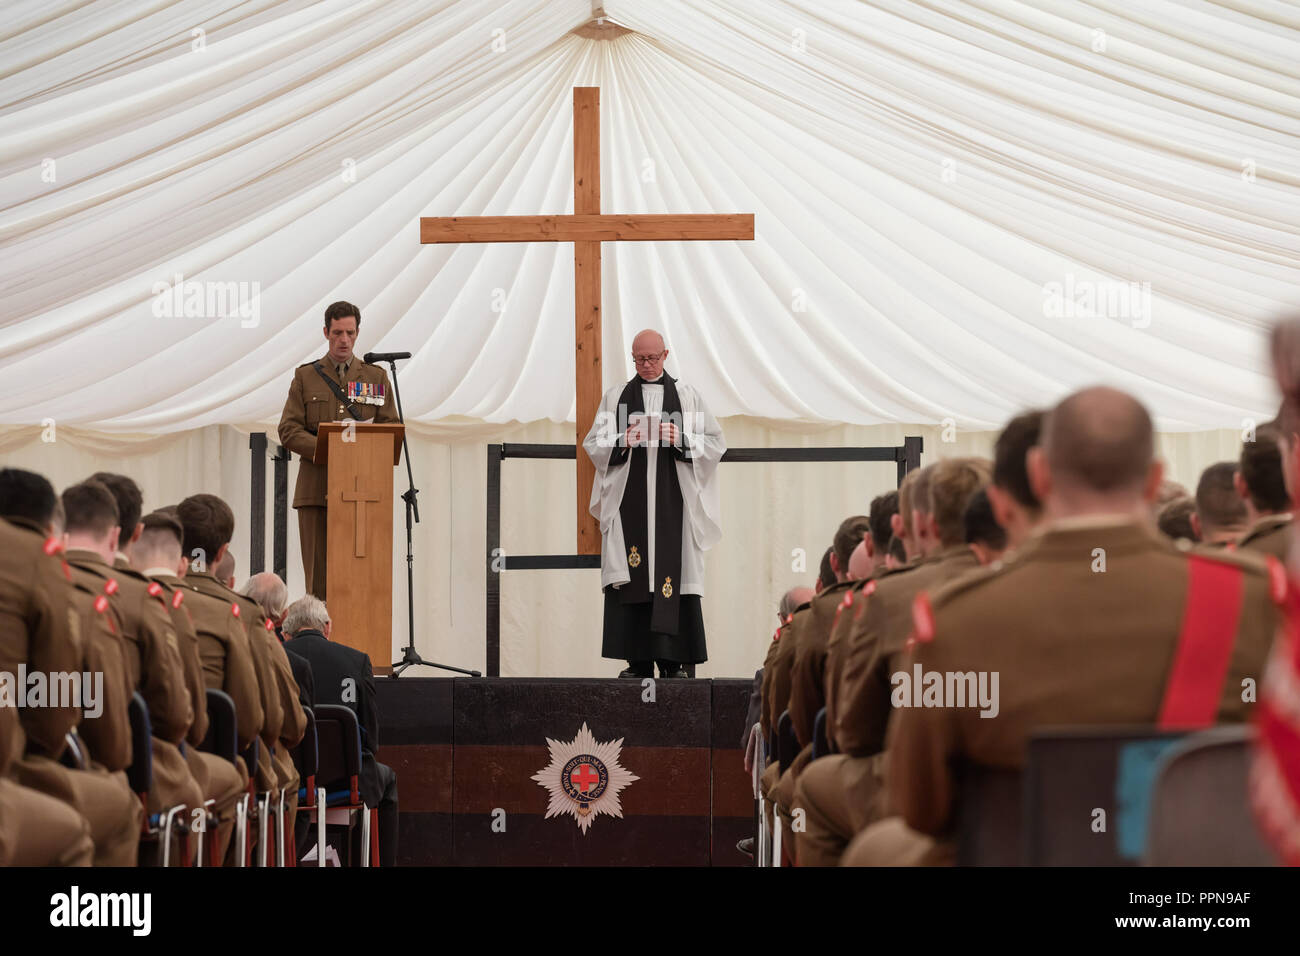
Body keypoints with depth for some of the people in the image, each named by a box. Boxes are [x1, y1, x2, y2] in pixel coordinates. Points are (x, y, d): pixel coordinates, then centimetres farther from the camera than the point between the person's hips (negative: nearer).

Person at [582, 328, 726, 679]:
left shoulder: (688, 397, 11)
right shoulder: (615, 398, 13)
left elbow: (715, 444, 7)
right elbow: (593, 446, 10)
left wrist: (681, 440, -10)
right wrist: (622, 442, -9)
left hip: (673, 502, -1)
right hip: (629, 502, 1)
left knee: (674, 574, -8)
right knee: (631, 580, -6)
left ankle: (674, 659, -7)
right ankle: (638, 660, -3)